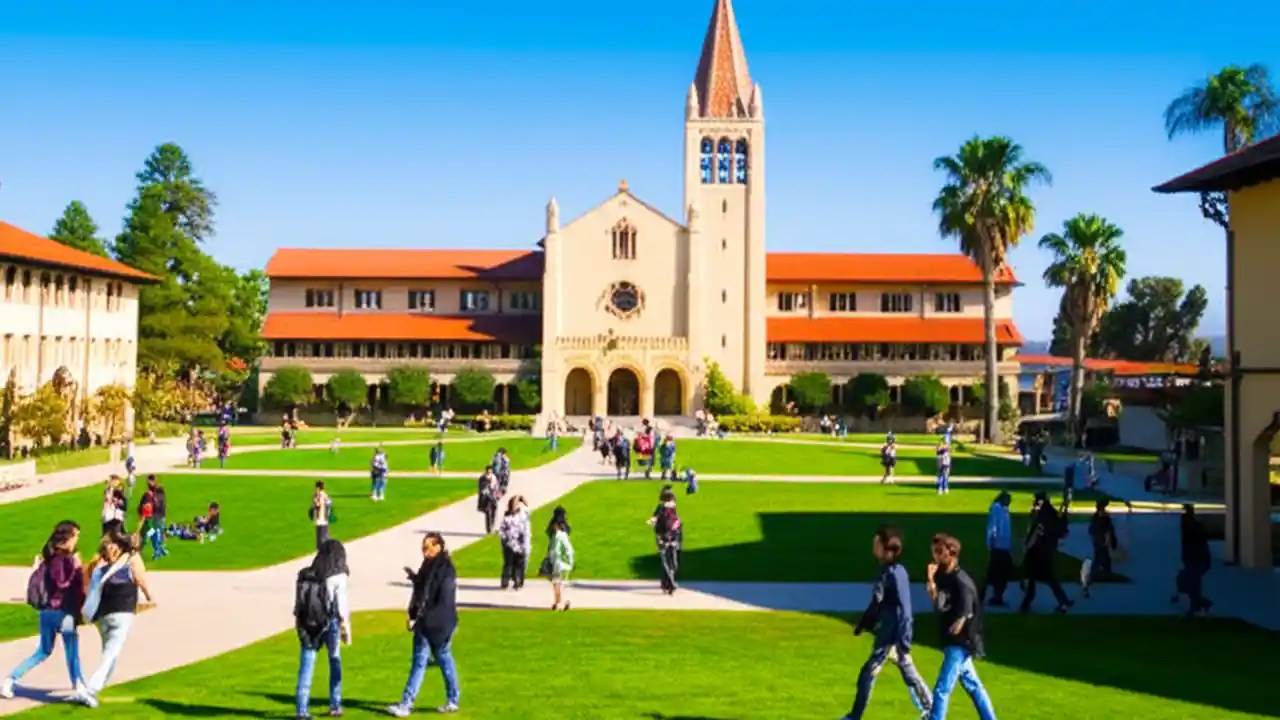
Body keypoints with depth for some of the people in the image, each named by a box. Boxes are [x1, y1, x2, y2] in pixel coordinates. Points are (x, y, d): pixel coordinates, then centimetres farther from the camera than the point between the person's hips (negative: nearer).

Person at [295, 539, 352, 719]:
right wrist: (346, 629, -3)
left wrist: (299, 624, 13)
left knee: (306, 667, 4)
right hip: (330, 624, -2)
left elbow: (298, 603, 5)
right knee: (335, 662, 15)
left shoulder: (305, 575, 3)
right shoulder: (338, 577, -8)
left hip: (309, 625, 2)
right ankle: (335, 705, 19)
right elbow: (342, 605, -9)